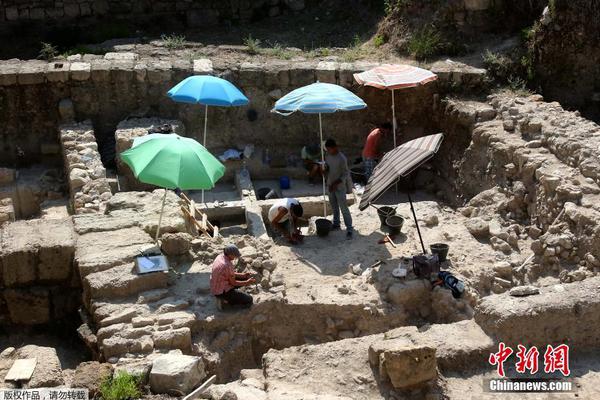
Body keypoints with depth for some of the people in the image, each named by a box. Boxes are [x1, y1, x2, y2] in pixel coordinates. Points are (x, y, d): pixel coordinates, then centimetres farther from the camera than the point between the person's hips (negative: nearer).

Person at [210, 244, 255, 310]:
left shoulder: (220, 256, -2)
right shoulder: (227, 265, -30)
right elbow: (233, 283, -17)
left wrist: (242, 275, 4)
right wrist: (247, 282, -6)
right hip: (222, 292, -9)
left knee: (243, 278, 19)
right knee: (248, 300, -11)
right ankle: (225, 299, -1)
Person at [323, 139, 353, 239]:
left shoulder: (341, 158, -20)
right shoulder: (327, 156, 2)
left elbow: (346, 173, -18)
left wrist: (336, 183, -23)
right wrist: (325, 171, -8)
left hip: (340, 187, -7)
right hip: (330, 185, 7)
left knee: (343, 208, -7)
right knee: (334, 206, 19)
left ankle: (349, 229, -5)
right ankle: (336, 223, 35)